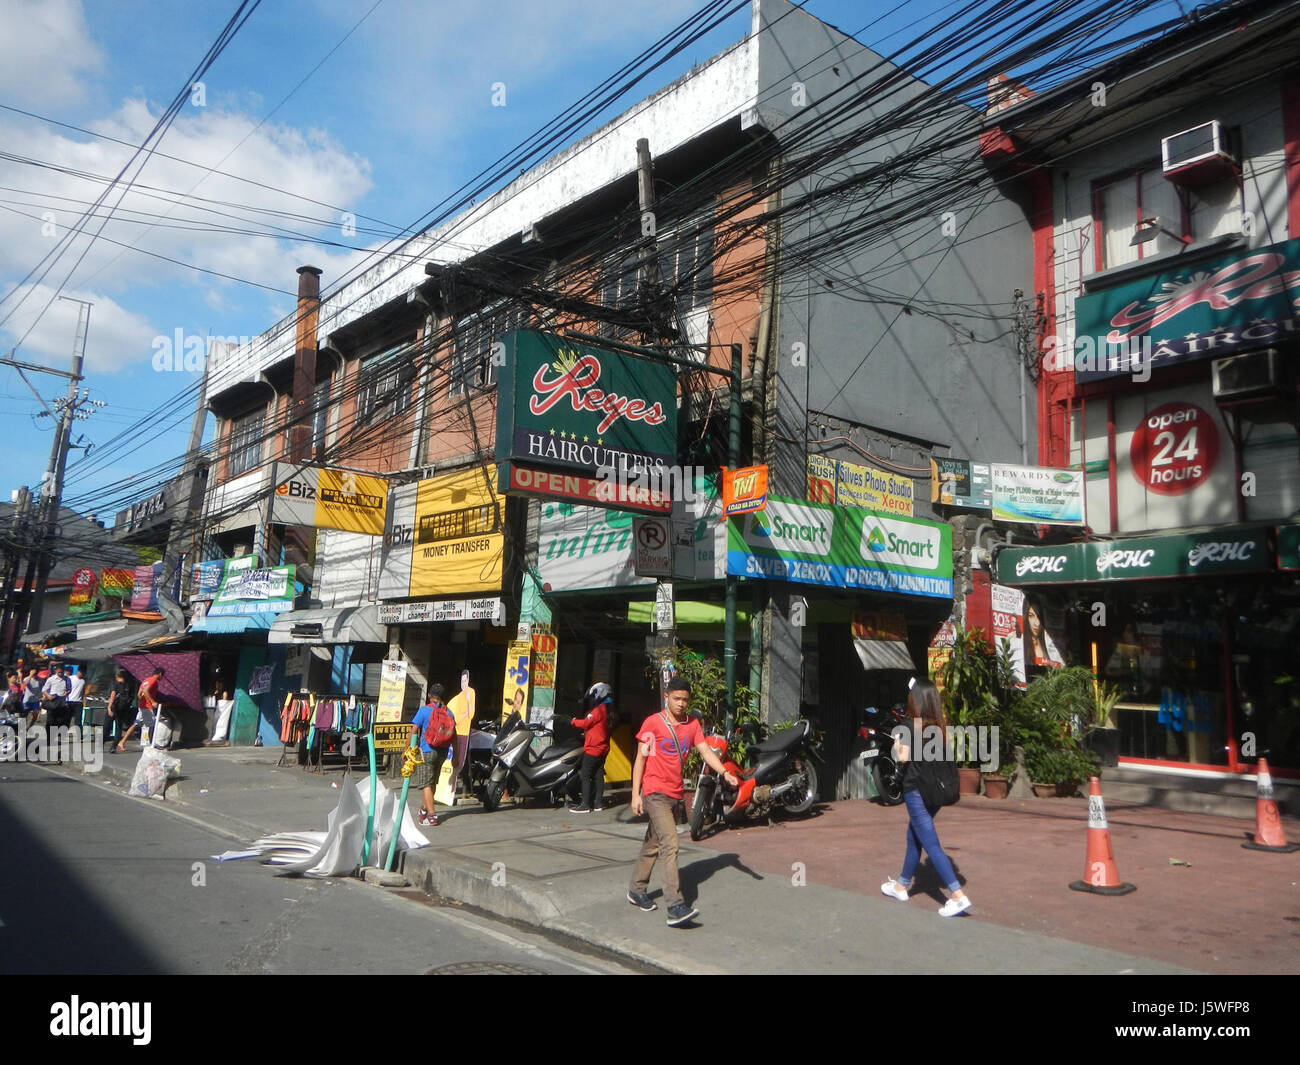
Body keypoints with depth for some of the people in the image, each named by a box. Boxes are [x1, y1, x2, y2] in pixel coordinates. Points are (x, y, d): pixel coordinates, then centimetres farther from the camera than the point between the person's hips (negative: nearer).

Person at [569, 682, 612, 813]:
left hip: (593, 748, -10)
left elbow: (586, 723, -15)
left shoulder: (598, 710, -15)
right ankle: (597, 804, 12)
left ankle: (585, 805, -9)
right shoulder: (606, 710, 15)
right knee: (598, 775, 10)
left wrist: (573, 721, -1)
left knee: (585, 775, -7)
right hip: (603, 748, 10)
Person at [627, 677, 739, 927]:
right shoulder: (653, 723, -7)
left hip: (676, 794, 6)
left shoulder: (692, 723, 9)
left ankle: (636, 890, 32)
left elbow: (705, 750, 1)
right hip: (655, 793, -6)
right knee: (670, 844, -17)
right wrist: (635, 794, -9)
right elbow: (640, 758, -5)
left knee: (654, 845, 17)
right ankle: (675, 907, -21)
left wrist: (725, 773, -15)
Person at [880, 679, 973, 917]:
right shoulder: (941, 726, 3)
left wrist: (897, 746, -1)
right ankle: (901, 886, 34)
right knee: (914, 837, 21)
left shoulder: (908, 727, -15)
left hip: (915, 790, -7)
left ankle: (959, 896, -13)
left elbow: (903, 757, -20)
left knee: (931, 844, -6)